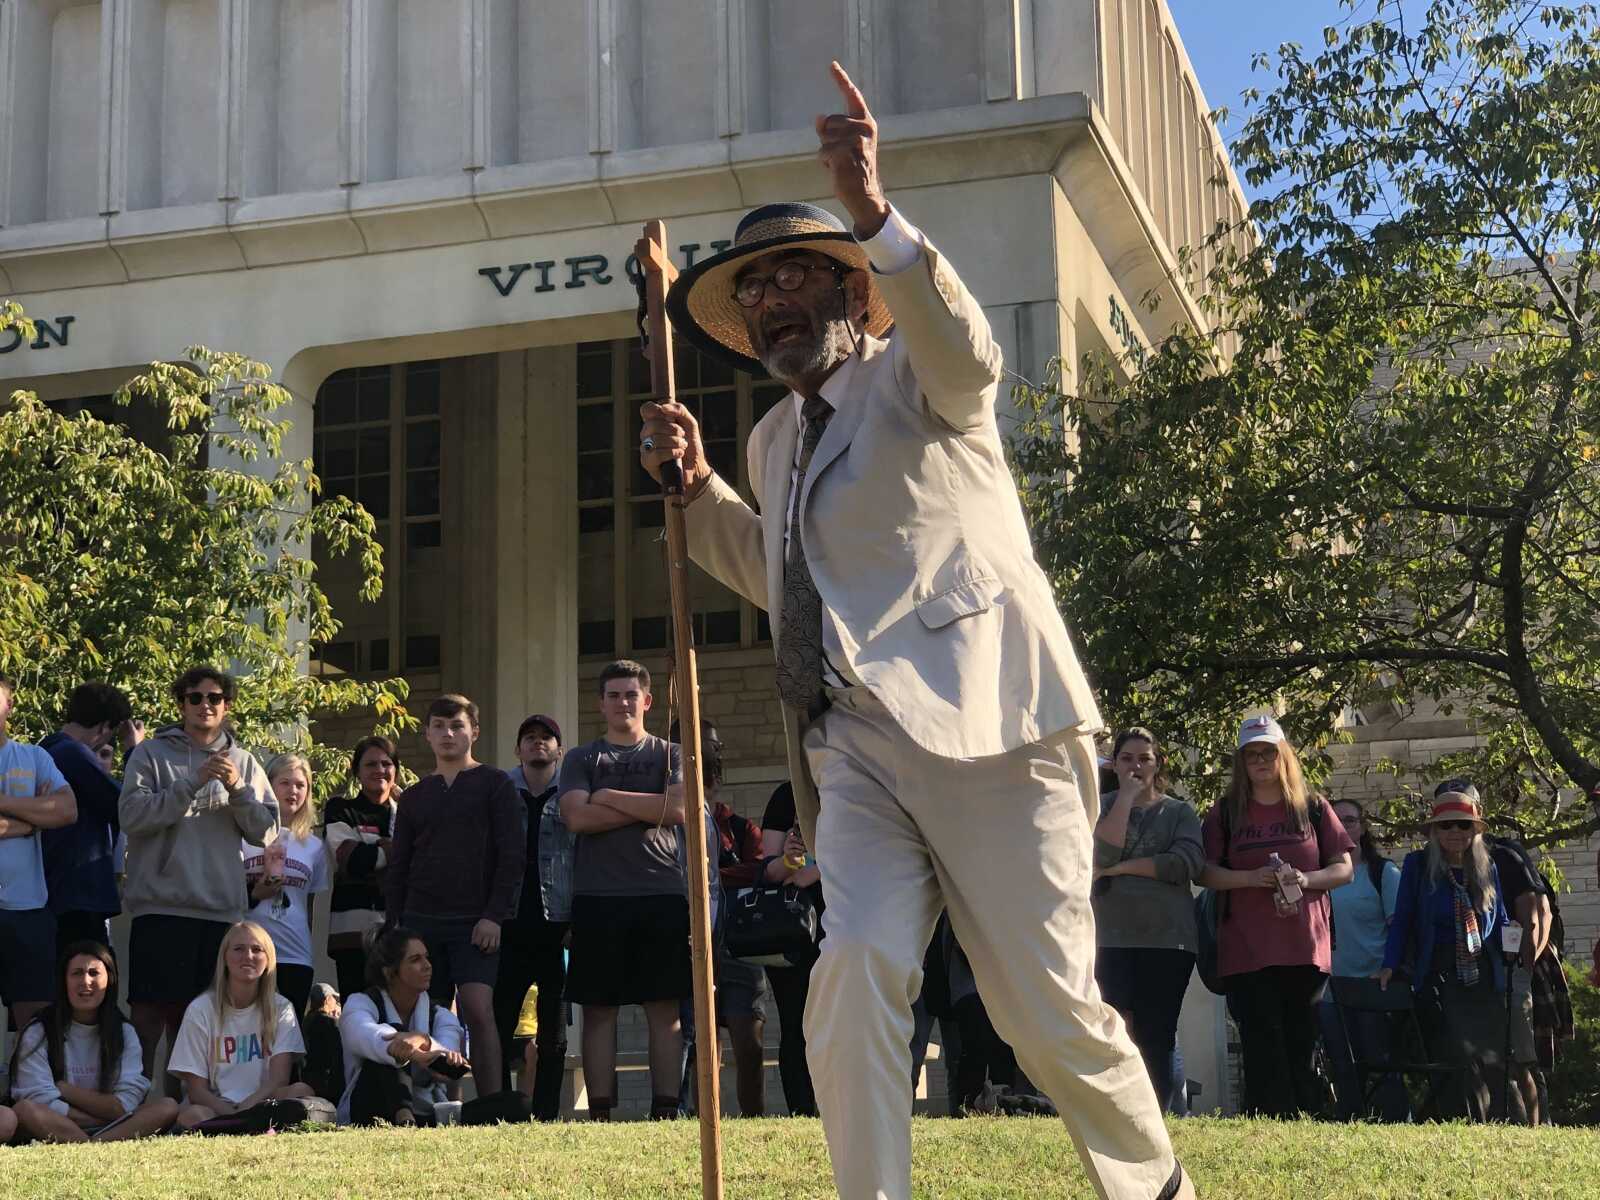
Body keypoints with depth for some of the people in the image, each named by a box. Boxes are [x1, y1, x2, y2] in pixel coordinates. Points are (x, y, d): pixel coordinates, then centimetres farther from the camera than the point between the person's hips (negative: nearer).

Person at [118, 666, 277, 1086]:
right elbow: (132, 815, -10)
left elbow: (264, 829, 7)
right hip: (161, 904, -3)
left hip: (220, 908, 3)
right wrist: (192, 784, -15)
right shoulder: (152, 753, 4)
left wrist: (237, 789, -9)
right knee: (150, 1009, -6)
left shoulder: (243, 761, 13)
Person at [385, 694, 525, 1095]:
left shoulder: (494, 784, 4)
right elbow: (397, 867, 17)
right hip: (422, 920, 4)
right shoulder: (414, 796, 16)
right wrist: (394, 924, 7)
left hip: (476, 922, -4)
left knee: (478, 1009, -16)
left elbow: (512, 855, -3)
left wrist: (495, 915, -12)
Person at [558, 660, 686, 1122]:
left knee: (664, 1009, -1)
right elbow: (576, 816, -5)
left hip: (662, 893, 0)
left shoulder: (670, 755, 13)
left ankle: (665, 1111, 1)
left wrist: (608, 798, -4)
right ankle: (599, 1113, 2)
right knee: (598, 1010, -1)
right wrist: (648, 808, -6)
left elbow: (679, 808, -6)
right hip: (598, 895, 0)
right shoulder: (581, 759, 12)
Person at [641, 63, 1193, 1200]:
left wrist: (874, 214, -34)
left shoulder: (916, 376, 5)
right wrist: (700, 489, 22)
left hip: (982, 727, -6)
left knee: (1050, 1011, -4)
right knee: (853, 976, -19)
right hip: (856, 748, 6)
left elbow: (970, 352, -21)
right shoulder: (777, 439, 25)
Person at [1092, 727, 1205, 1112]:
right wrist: (1126, 797, -8)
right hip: (1111, 938, -1)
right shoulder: (1103, 807, 12)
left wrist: (1122, 867, -7)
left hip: (1168, 940, 1)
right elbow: (1102, 853, -9)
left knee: (1156, 1039, 1)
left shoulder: (1180, 812, 12)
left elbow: (1188, 863, -7)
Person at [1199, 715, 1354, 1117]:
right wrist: (1251, 878, -14)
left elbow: (1344, 870, 9)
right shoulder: (1226, 812, 9)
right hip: (1247, 952, -1)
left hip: (1305, 948, 1)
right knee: (1263, 1050, -6)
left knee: (1302, 1047, 3)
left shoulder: (1312, 808, 10)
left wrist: (1306, 879, -11)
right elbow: (1204, 872, 3)